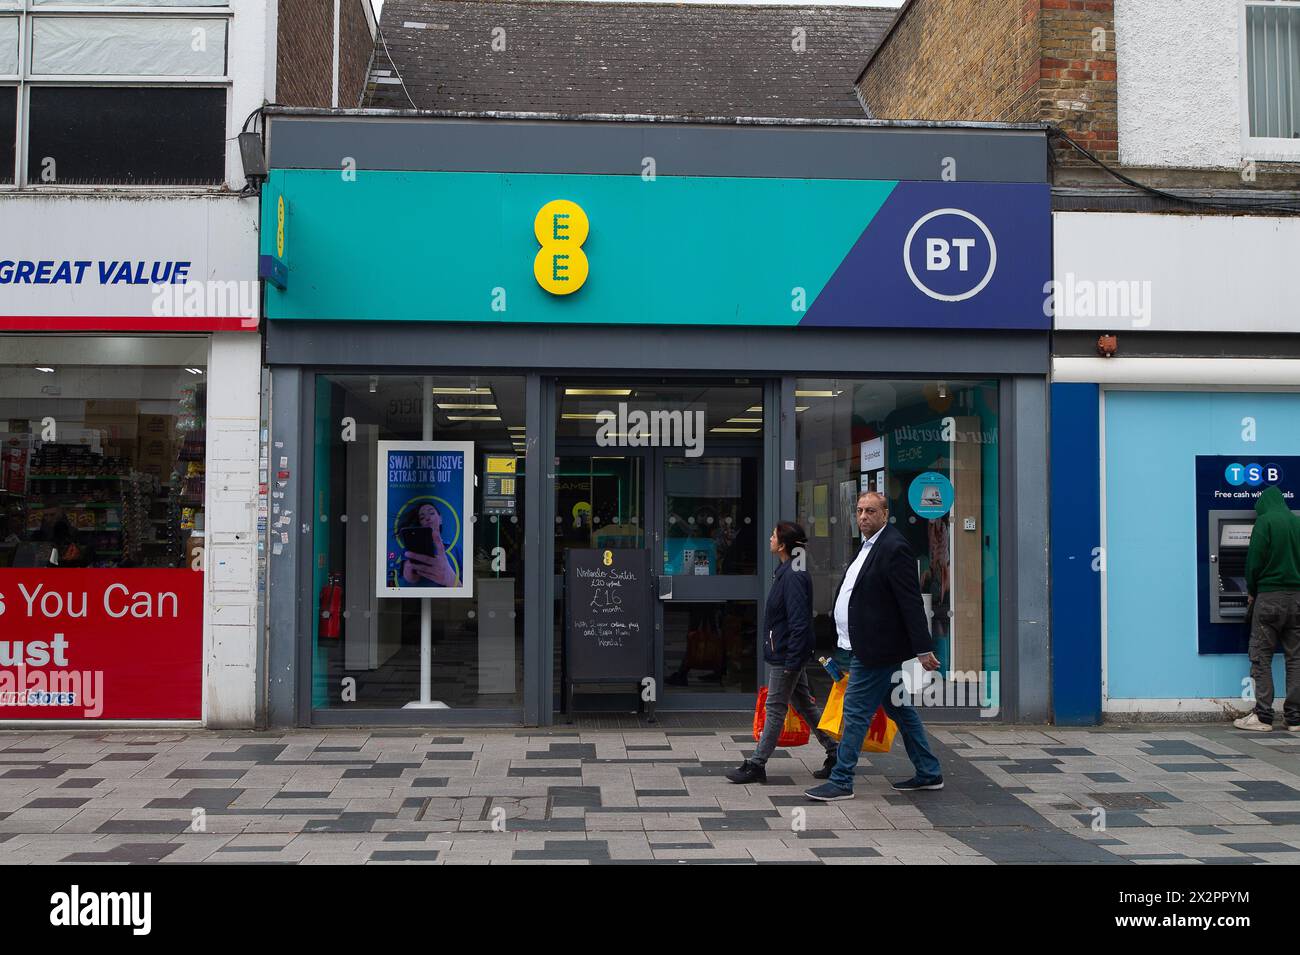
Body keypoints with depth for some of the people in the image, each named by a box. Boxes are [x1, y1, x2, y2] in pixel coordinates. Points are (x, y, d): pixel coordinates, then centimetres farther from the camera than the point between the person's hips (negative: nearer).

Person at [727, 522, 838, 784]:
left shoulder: (793, 576, -20)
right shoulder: (785, 572, 11)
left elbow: (799, 622, -23)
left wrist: (792, 661, -22)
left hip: (785, 653, -10)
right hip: (786, 653, 10)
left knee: (775, 708, -1)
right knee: (804, 705, 16)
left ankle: (757, 765, 7)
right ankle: (835, 752, 23)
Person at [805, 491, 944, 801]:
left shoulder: (894, 548, -16)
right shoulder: (871, 545, 14)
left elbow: (911, 601, -19)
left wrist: (923, 649, -21)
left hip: (876, 649, -10)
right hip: (870, 646, 10)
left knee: (856, 711, -5)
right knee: (899, 709, 15)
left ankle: (841, 781, 2)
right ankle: (929, 774, 24)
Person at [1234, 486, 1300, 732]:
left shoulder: (1264, 522, -6)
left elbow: (1255, 561, -9)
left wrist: (1252, 592, 6)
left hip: (1270, 597, -5)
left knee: (1261, 657, 0)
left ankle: (1263, 717, -3)